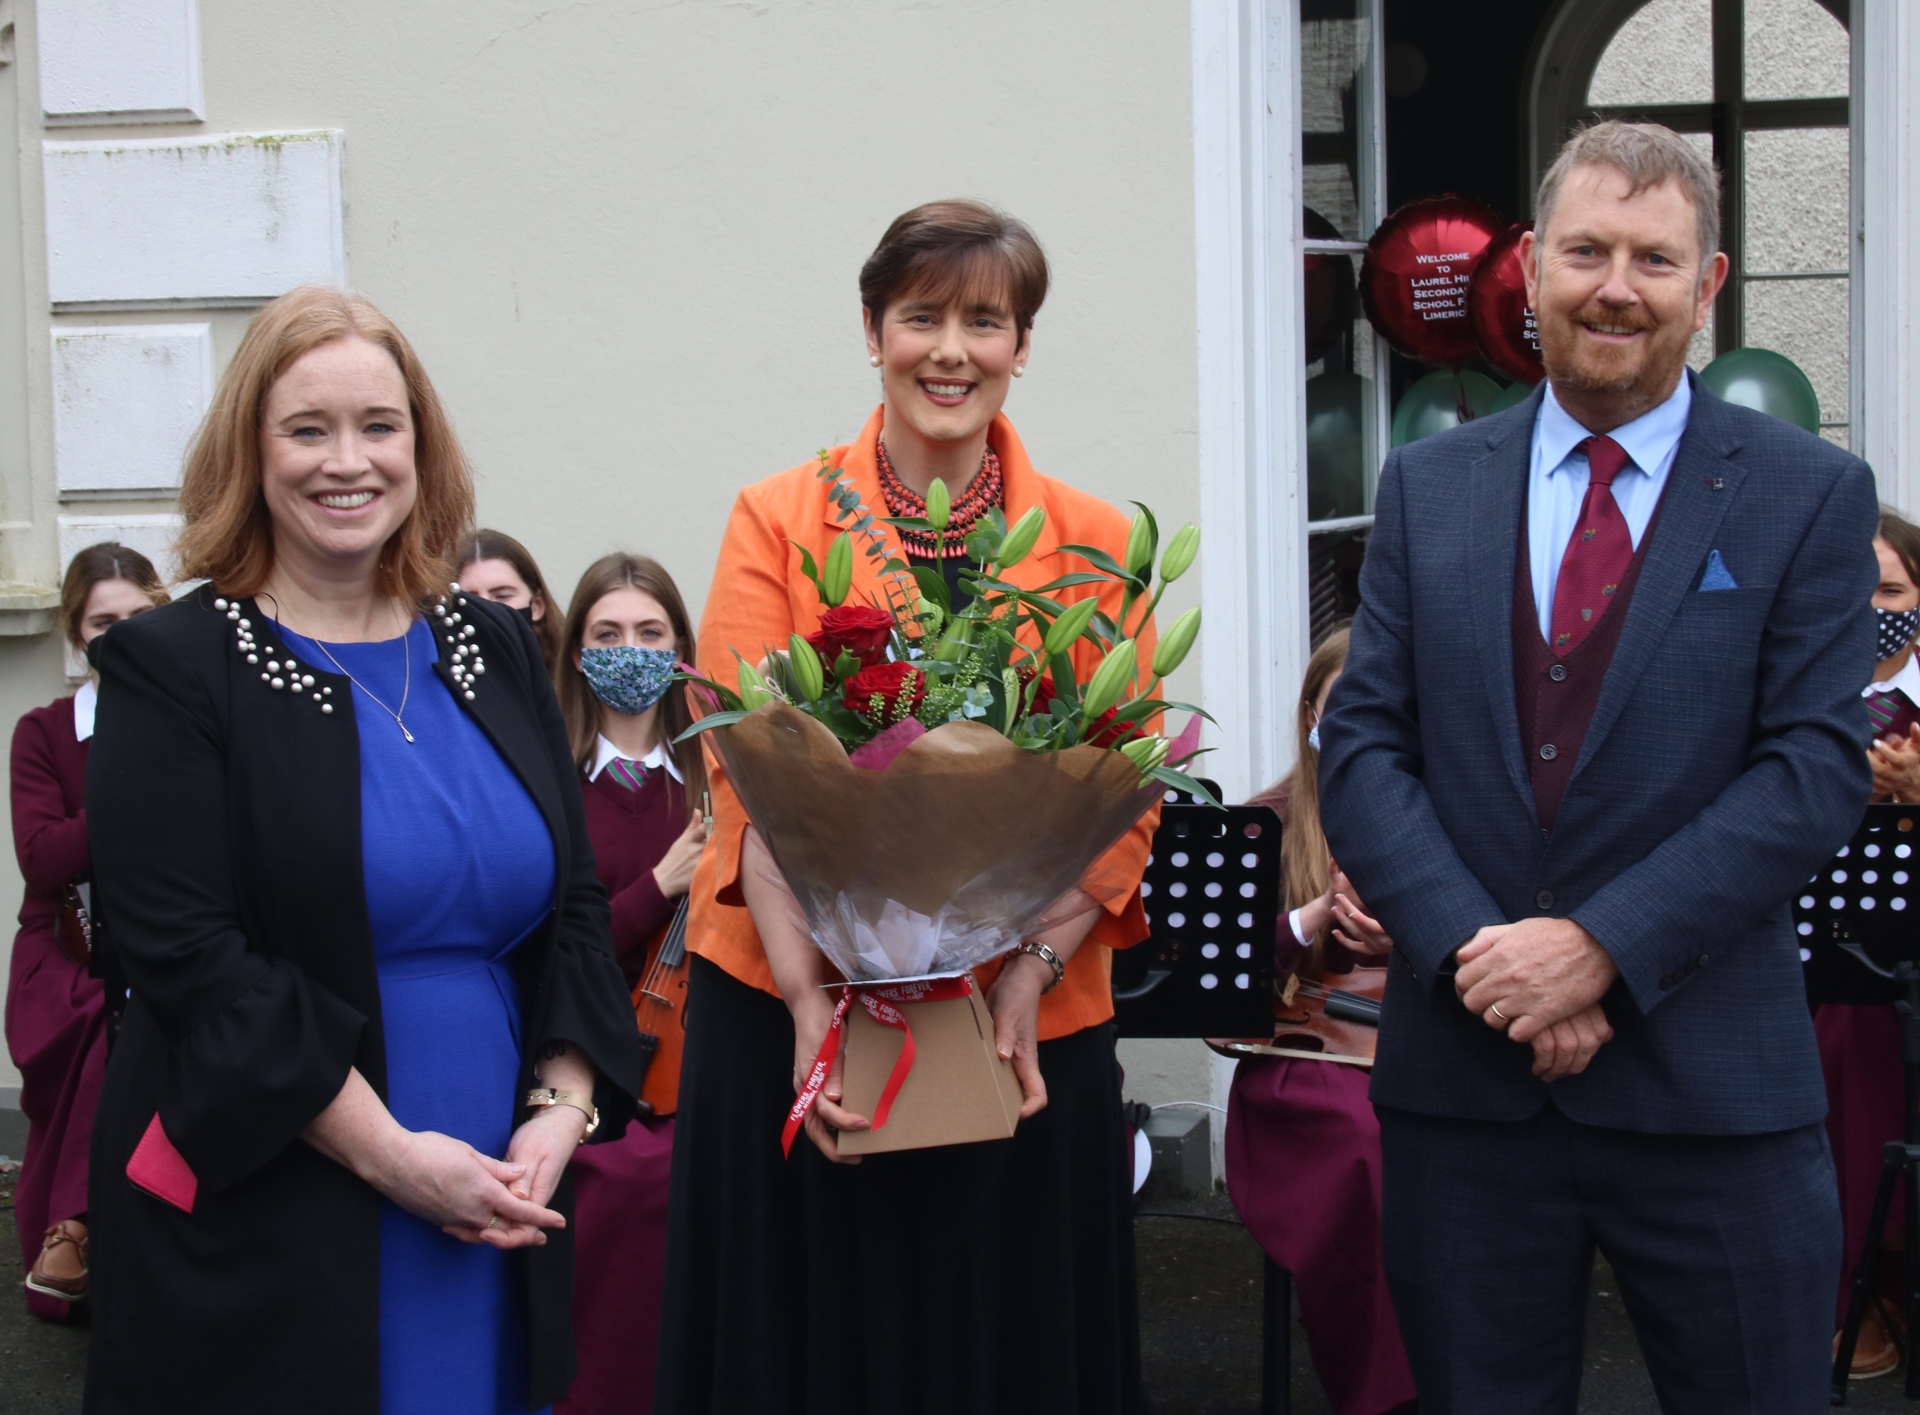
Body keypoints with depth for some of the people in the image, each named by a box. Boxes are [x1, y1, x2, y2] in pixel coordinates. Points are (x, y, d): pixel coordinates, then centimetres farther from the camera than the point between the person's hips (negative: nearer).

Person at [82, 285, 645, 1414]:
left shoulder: (499, 651, 10)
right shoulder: (170, 668, -5)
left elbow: (577, 909, 9)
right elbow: (189, 957, -13)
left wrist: (561, 1111, -6)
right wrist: (388, 1151, -17)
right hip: (264, 1233, -4)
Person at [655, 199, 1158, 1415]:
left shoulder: (1095, 543, 5)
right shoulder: (777, 523, 1)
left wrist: (1033, 971, -16)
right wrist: (810, 997, -18)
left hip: (1026, 1026, 1)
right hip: (796, 1016, -1)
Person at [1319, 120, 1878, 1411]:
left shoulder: (1811, 496, 0)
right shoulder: (1426, 490, 8)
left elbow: (1818, 767, -7)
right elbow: (1363, 748, 3)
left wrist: (1601, 946, -15)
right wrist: (1473, 950, -12)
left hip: (1713, 1087, -2)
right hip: (1462, 1075, 2)